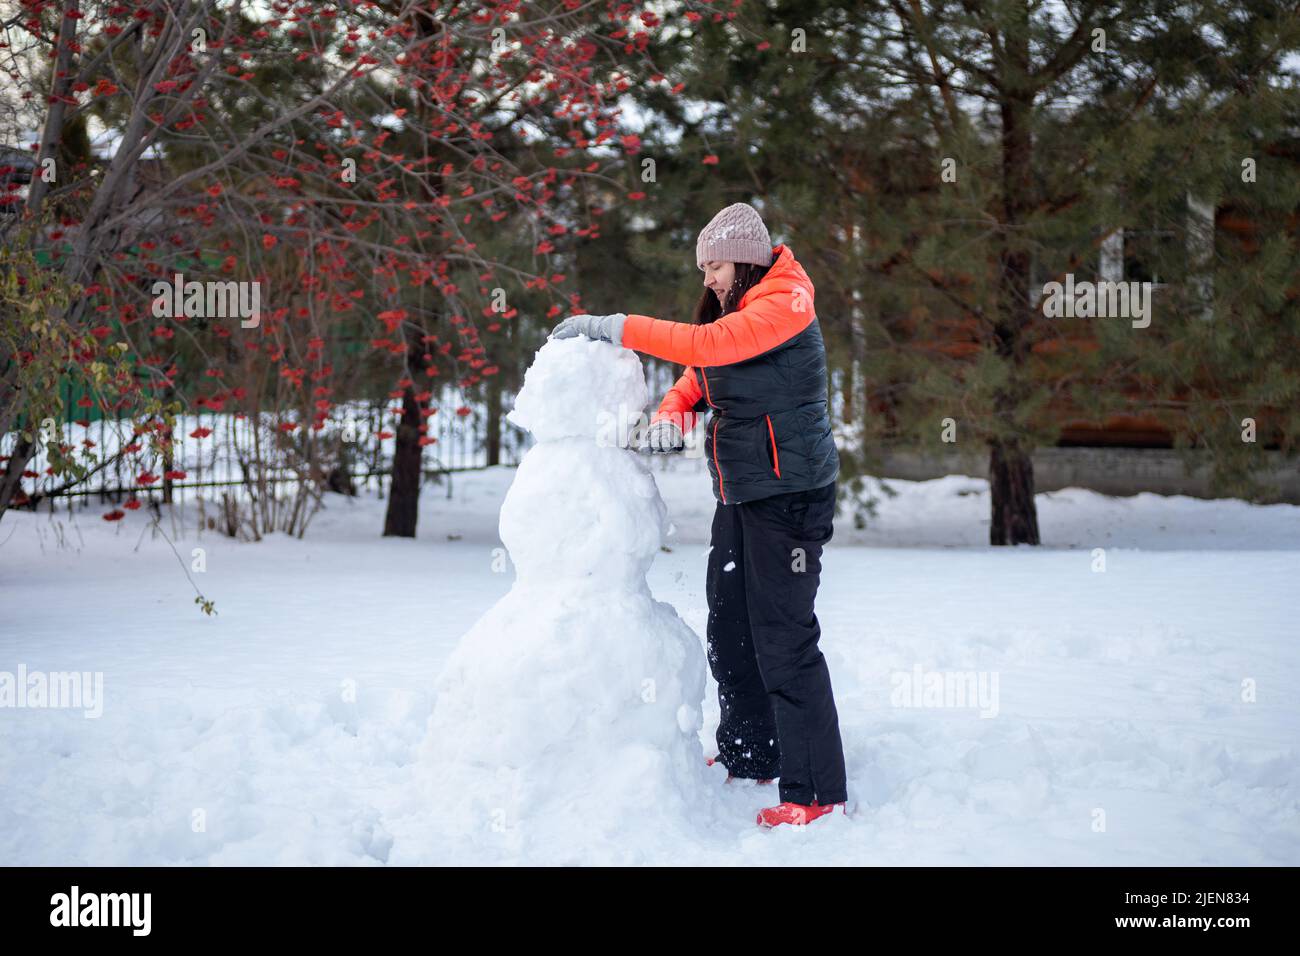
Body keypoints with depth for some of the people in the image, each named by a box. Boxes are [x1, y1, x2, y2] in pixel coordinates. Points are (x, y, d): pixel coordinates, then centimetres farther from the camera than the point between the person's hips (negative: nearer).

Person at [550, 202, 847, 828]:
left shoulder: (784, 306, -13)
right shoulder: (735, 312, 17)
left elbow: (706, 344, -25)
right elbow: (695, 381, 14)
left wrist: (613, 328, -23)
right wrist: (670, 418, -8)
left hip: (789, 492, -9)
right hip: (740, 492, 9)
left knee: (783, 640, -11)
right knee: (729, 633, 14)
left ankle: (818, 792, -7)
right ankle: (749, 757, 28)